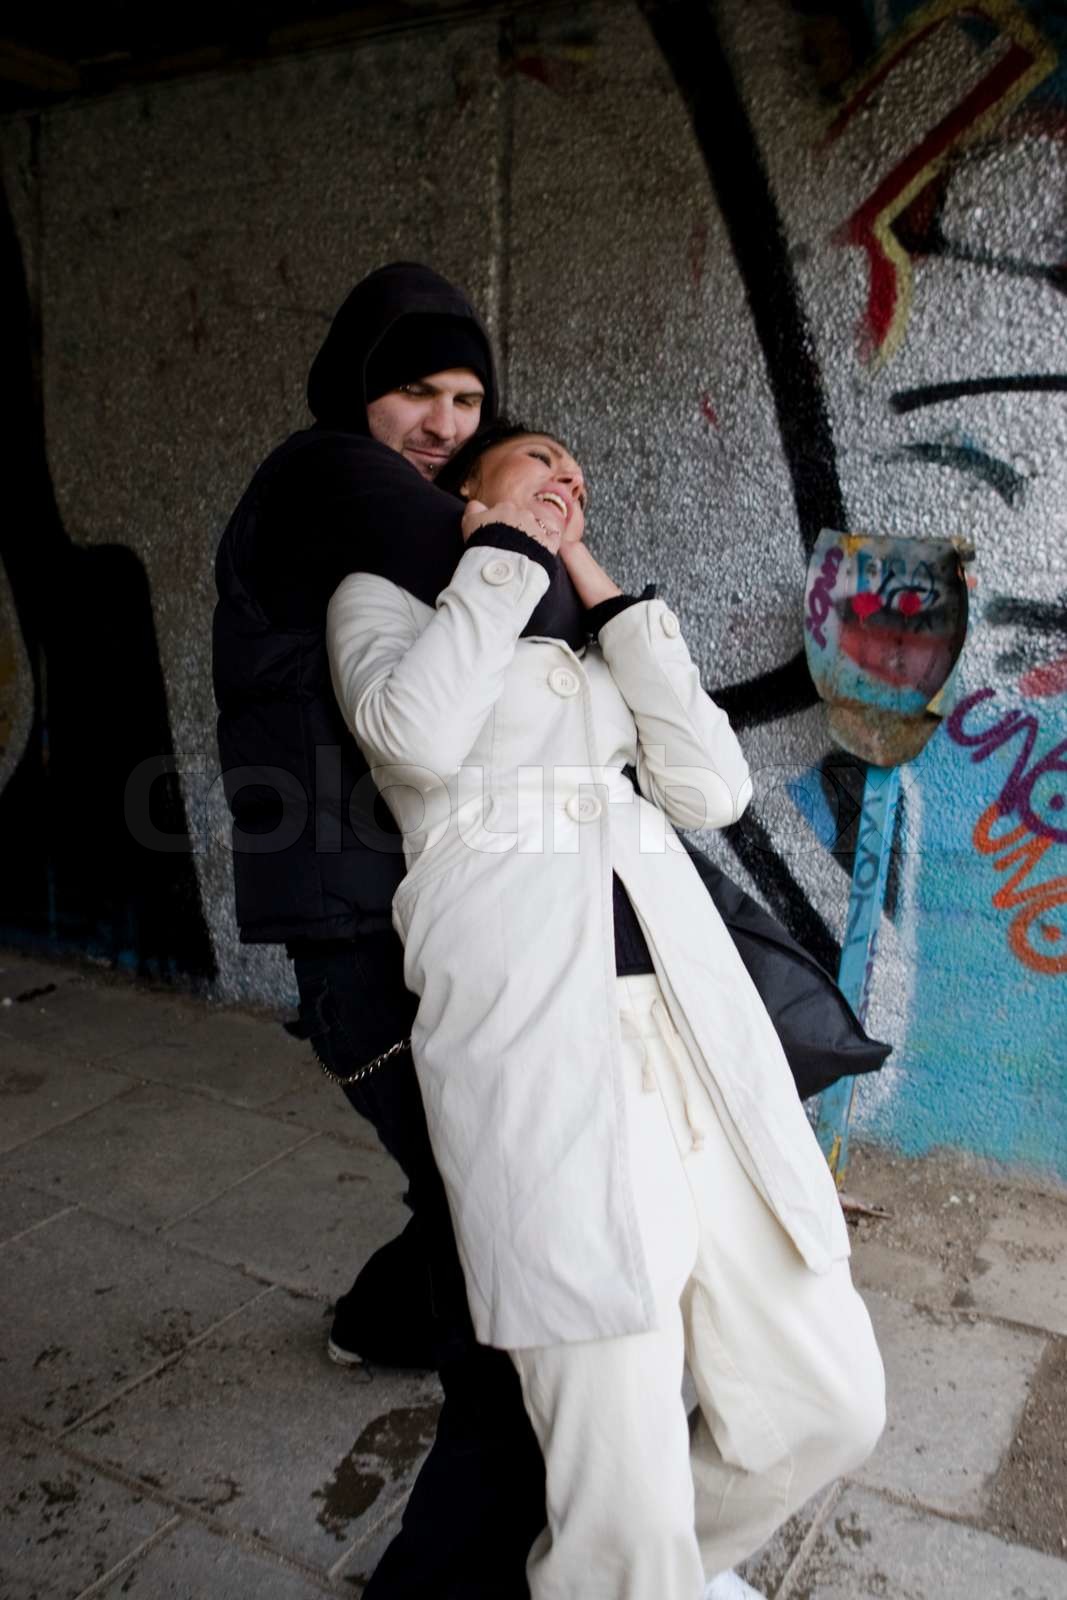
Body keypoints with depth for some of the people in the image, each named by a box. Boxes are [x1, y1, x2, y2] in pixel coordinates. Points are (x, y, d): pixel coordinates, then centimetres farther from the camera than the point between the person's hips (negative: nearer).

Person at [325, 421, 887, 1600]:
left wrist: (608, 598, 14)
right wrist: (503, 547, 4)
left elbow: (714, 791, 12)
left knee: (830, 1403, 8)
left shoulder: (592, 650, 29)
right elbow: (416, 737, -10)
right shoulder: (385, 597, 15)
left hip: (692, 1026, 6)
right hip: (533, 1037, -5)